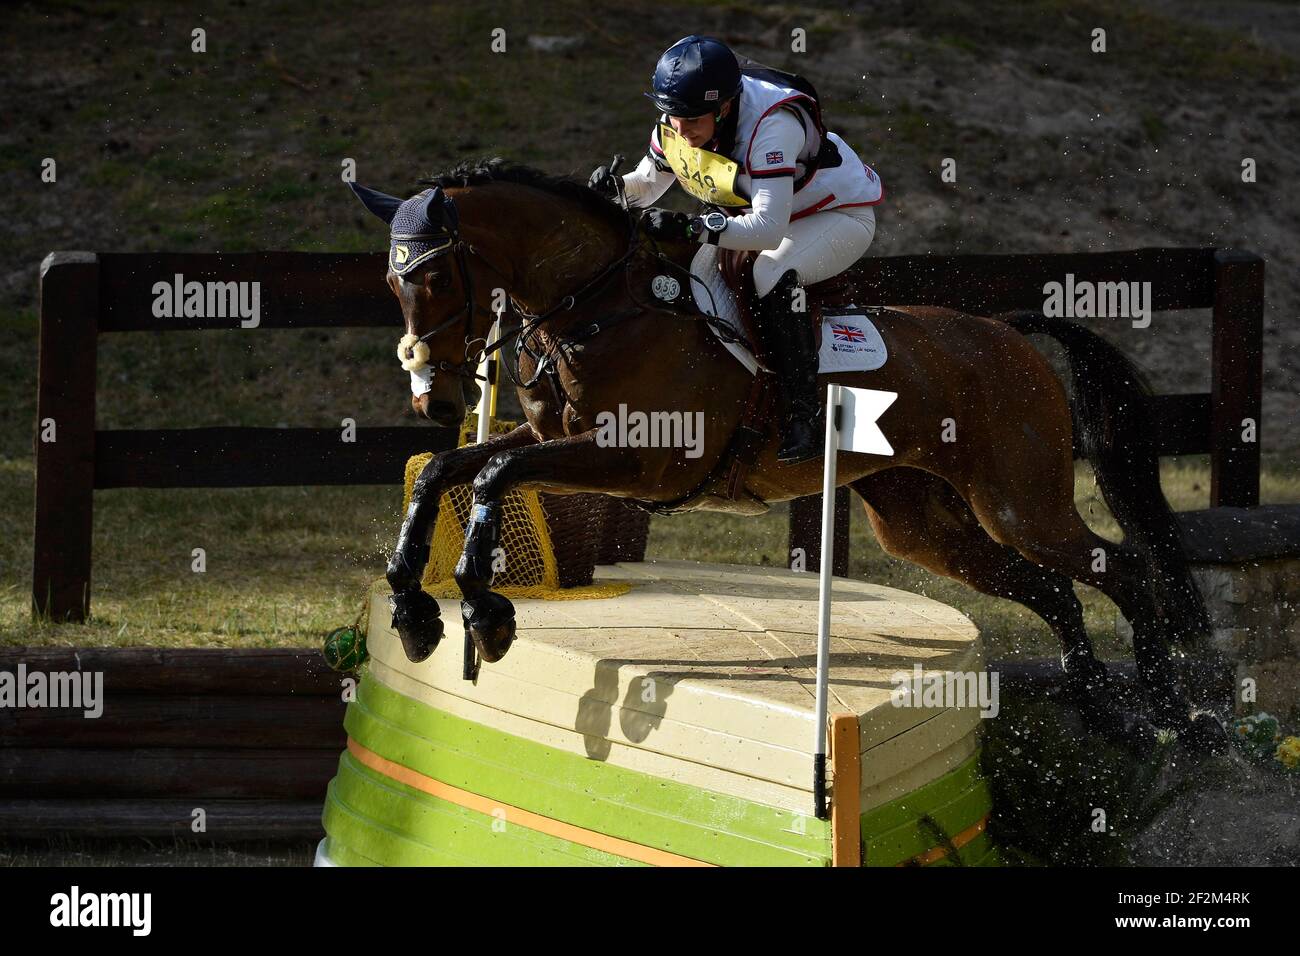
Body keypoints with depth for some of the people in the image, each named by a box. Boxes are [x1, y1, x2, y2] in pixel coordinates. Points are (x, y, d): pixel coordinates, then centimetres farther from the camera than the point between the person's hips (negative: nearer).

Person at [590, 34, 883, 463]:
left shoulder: (771, 124, -38)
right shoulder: (676, 123, -15)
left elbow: (769, 228, -45)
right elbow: (647, 185, 3)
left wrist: (691, 227, -55)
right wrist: (614, 186, -21)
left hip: (842, 214, -8)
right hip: (755, 208, 8)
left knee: (771, 275, -34)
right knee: (698, 267, -17)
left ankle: (806, 416, -28)